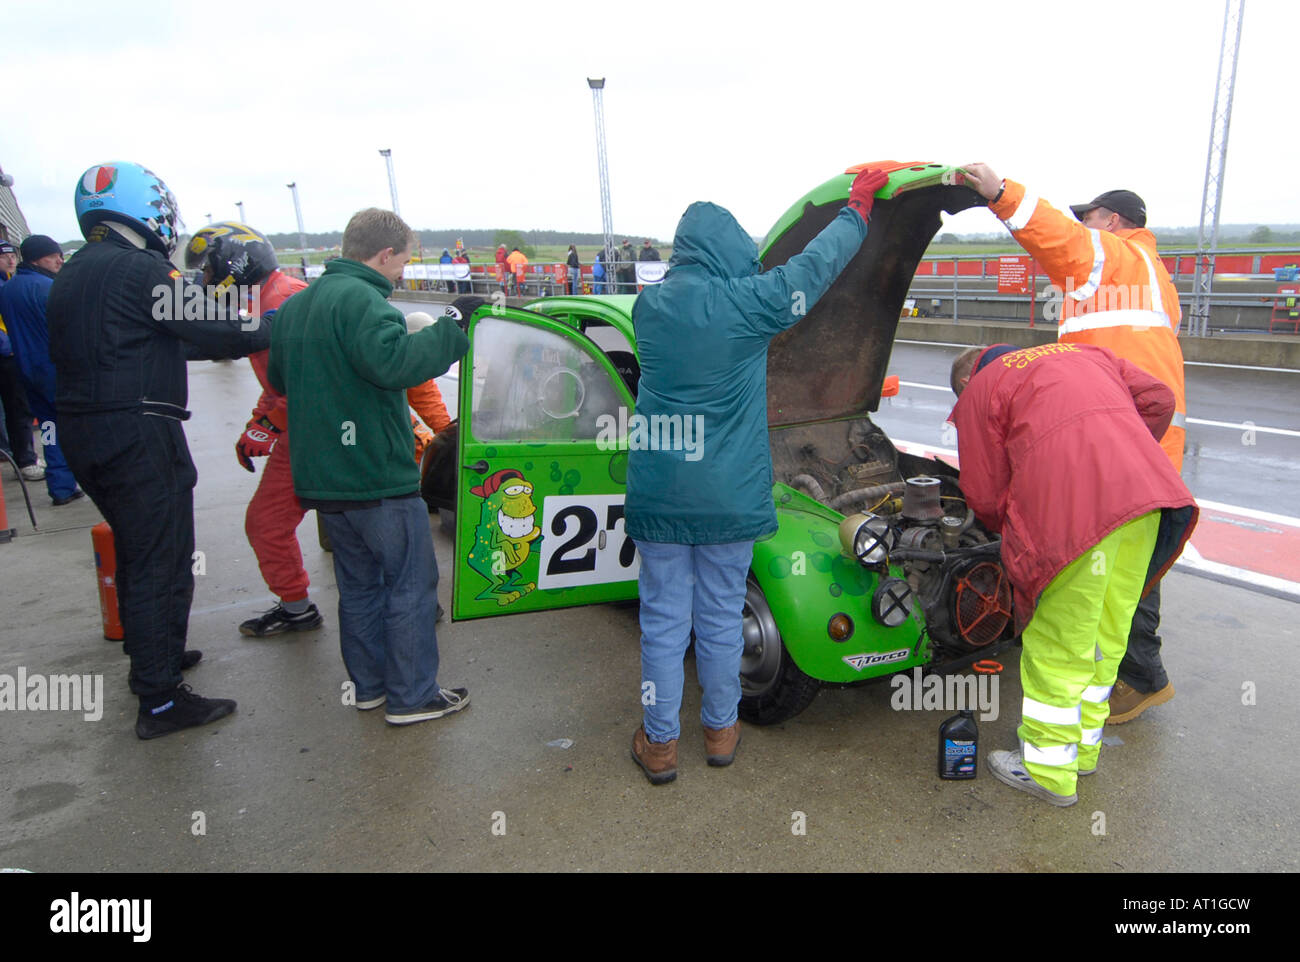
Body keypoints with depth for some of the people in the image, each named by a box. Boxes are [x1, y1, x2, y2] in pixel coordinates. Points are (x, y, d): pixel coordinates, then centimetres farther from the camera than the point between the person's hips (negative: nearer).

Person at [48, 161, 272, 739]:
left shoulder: (70, 275, 15)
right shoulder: (142, 270, -14)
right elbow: (213, 328, -14)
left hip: (82, 432, 9)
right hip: (139, 433, -9)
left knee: (135, 552, 22)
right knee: (162, 562, -3)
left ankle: (151, 658, 38)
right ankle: (160, 701, 3)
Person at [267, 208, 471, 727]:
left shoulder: (295, 305, 14)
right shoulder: (361, 300, -17)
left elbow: (279, 378, 23)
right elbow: (392, 361, -33)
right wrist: (453, 330, -25)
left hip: (319, 478, 9)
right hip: (377, 477, -9)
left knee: (359, 583, 19)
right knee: (411, 585, 4)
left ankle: (369, 684, 29)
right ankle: (411, 696, 12)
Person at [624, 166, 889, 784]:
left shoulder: (650, 306, 1)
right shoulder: (746, 303, -11)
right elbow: (817, 263, 3)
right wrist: (859, 205, 20)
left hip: (658, 493, 2)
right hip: (728, 496, -2)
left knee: (663, 621, 11)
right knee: (720, 618, 14)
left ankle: (659, 744, 23)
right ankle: (720, 731, 32)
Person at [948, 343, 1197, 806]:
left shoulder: (978, 392, 12)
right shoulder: (1083, 354, 31)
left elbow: (986, 495, 7)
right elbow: (1158, 399, 23)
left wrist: (1014, 533, 26)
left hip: (1075, 509, -7)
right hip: (1147, 491, 7)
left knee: (1056, 646, 7)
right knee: (1105, 635, 20)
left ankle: (1049, 771, 20)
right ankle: (1084, 747, 37)